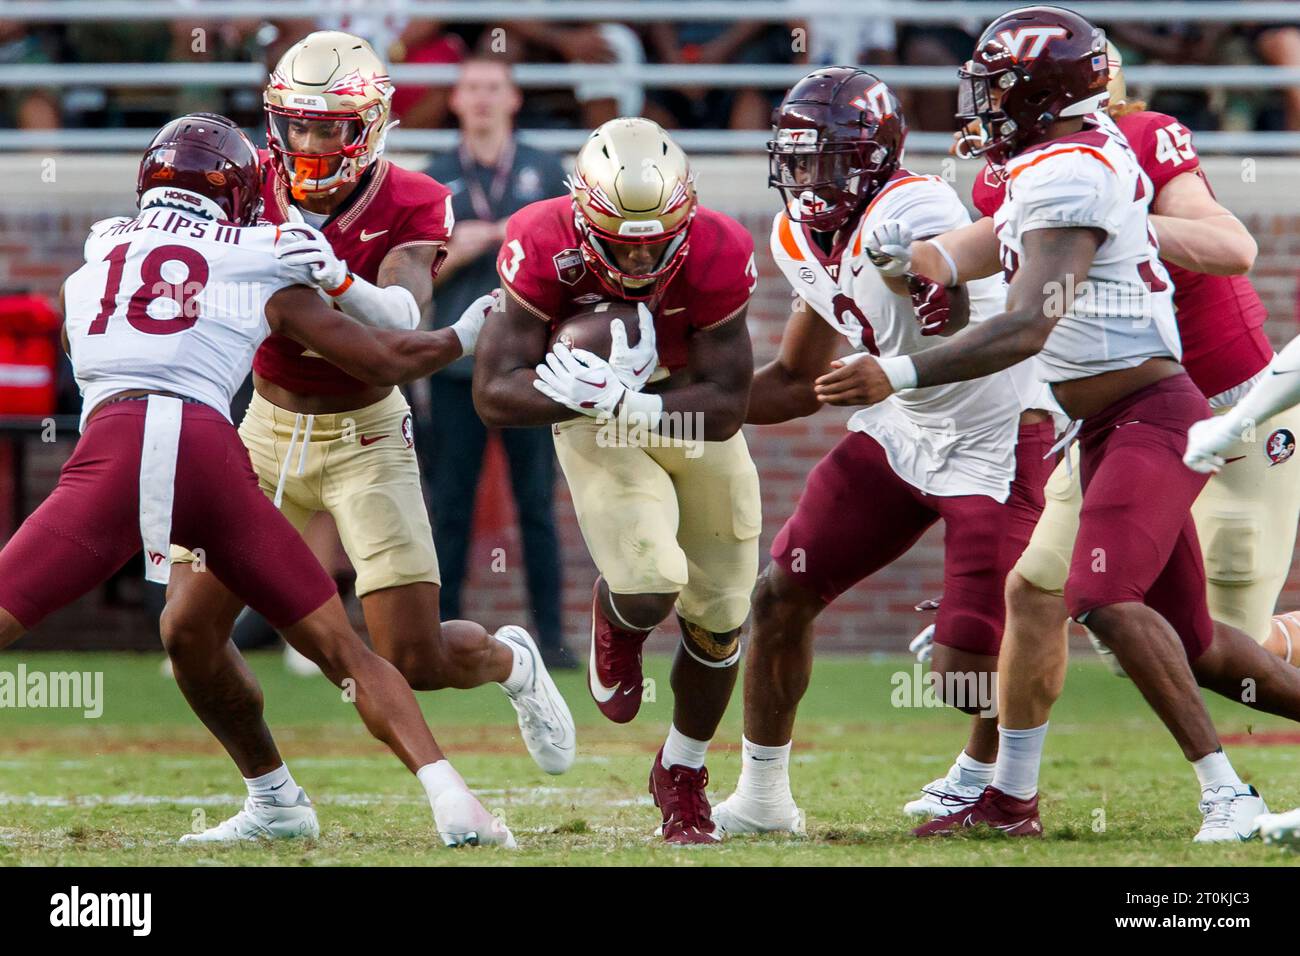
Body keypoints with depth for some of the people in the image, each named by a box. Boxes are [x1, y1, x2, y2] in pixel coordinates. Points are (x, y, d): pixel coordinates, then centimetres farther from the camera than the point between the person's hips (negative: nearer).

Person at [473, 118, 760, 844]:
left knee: (719, 619, 8)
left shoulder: (716, 255, -29)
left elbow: (726, 406, -26)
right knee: (649, 588, -25)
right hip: (599, 428, -2)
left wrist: (623, 399, -39)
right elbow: (495, 393, -29)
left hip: (696, 421, 2)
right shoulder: (546, 249, -30)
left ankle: (683, 771, 35)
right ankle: (617, 623, 16)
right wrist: (586, 394, -45)